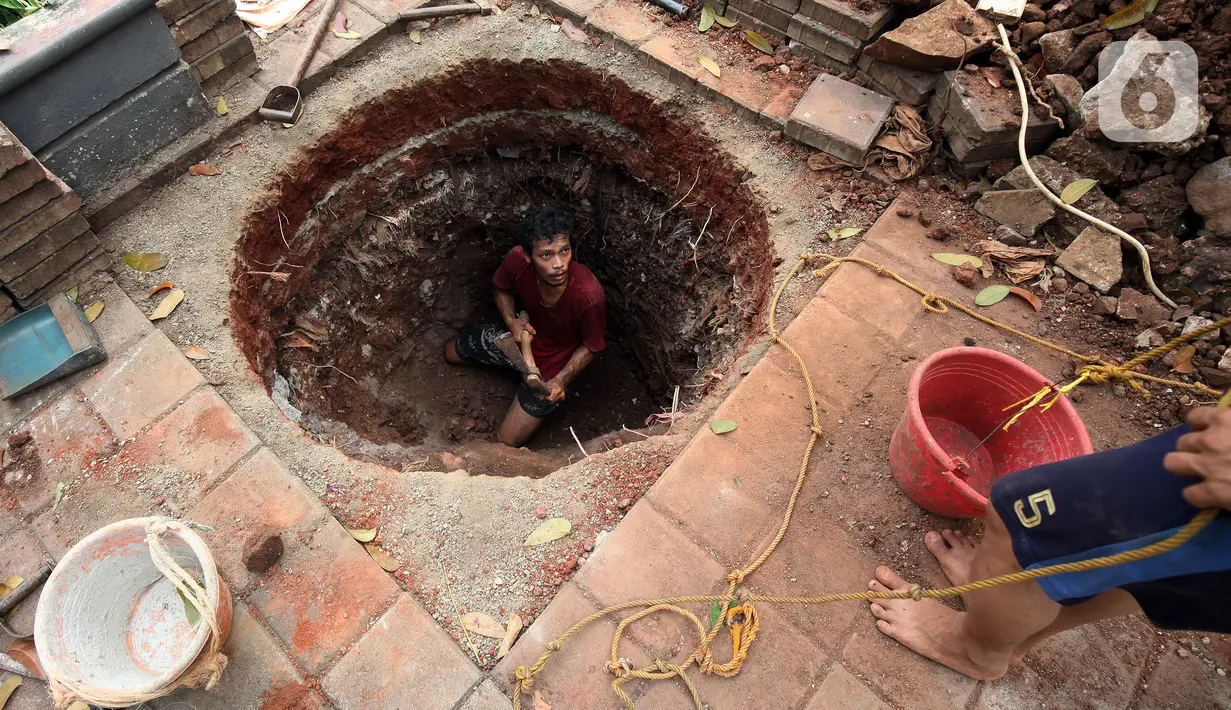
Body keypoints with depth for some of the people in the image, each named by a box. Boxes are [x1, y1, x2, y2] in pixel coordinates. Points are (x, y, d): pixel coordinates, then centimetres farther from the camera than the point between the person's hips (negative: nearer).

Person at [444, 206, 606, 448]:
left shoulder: (589, 296, -41)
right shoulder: (517, 259, -30)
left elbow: (591, 347, -20)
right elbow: (502, 289, -4)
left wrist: (561, 380, -33)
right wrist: (512, 321, -22)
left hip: (552, 365, -5)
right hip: (522, 335, 5)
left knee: (507, 441, 2)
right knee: (451, 352, 23)